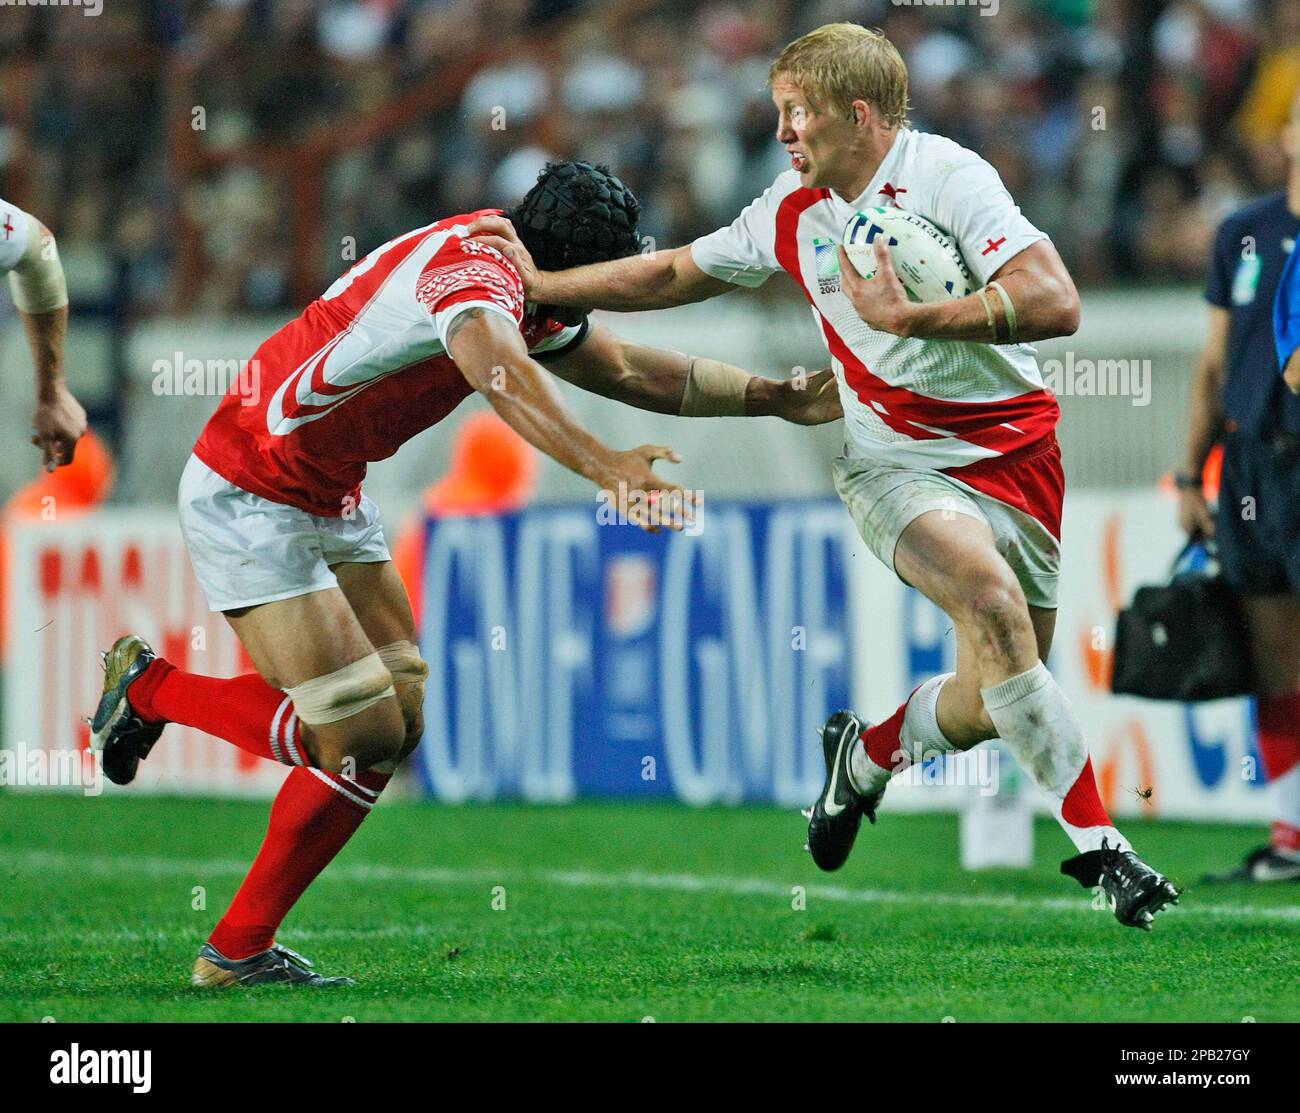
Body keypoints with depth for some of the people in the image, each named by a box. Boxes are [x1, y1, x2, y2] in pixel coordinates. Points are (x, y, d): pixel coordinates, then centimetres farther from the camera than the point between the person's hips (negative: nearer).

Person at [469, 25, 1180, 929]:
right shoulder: (793, 210, 5)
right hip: (895, 462, 2)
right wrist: (540, 284, 19)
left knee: (993, 702, -2)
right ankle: (1099, 846, -23)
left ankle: (869, 754, 34)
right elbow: (675, 275, 22)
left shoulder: (947, 176, -12)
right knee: (990, 593, -29)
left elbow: (1055, 302, -22)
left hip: (1014, 454, -2)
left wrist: (909, 317, -26)